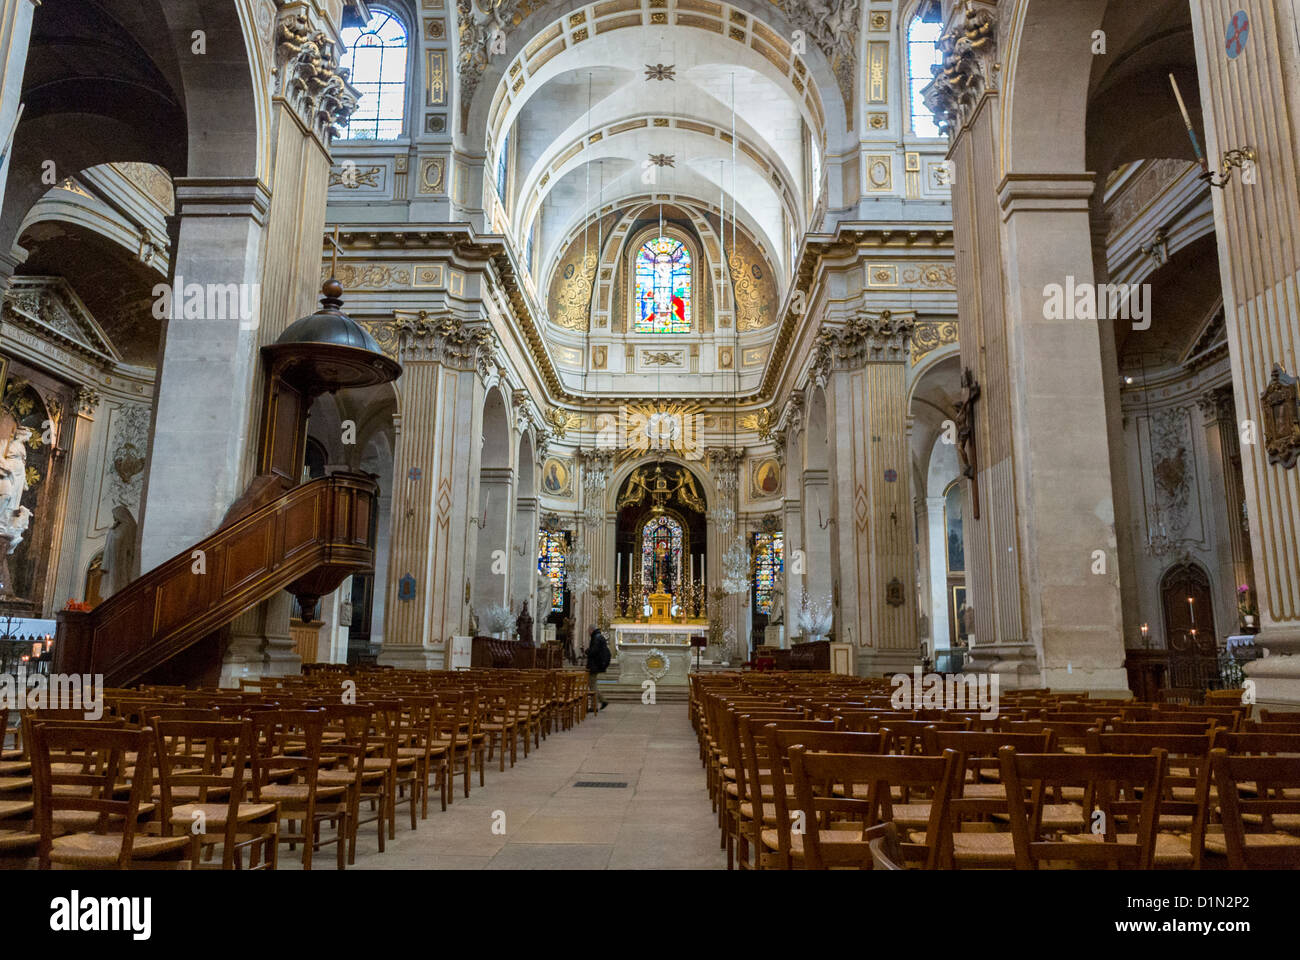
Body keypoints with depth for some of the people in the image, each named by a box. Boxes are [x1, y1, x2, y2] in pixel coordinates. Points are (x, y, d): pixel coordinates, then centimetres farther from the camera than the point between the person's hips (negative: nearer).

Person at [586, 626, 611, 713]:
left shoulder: (597, 638, -17)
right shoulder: (601, 637, 15)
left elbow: (593, 652, -26)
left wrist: (587, 649, -5)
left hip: (595, 666, -10)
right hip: (598, 665, 10)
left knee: (592, 686, -3)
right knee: (591, 684, 17)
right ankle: (603, 701, 17)